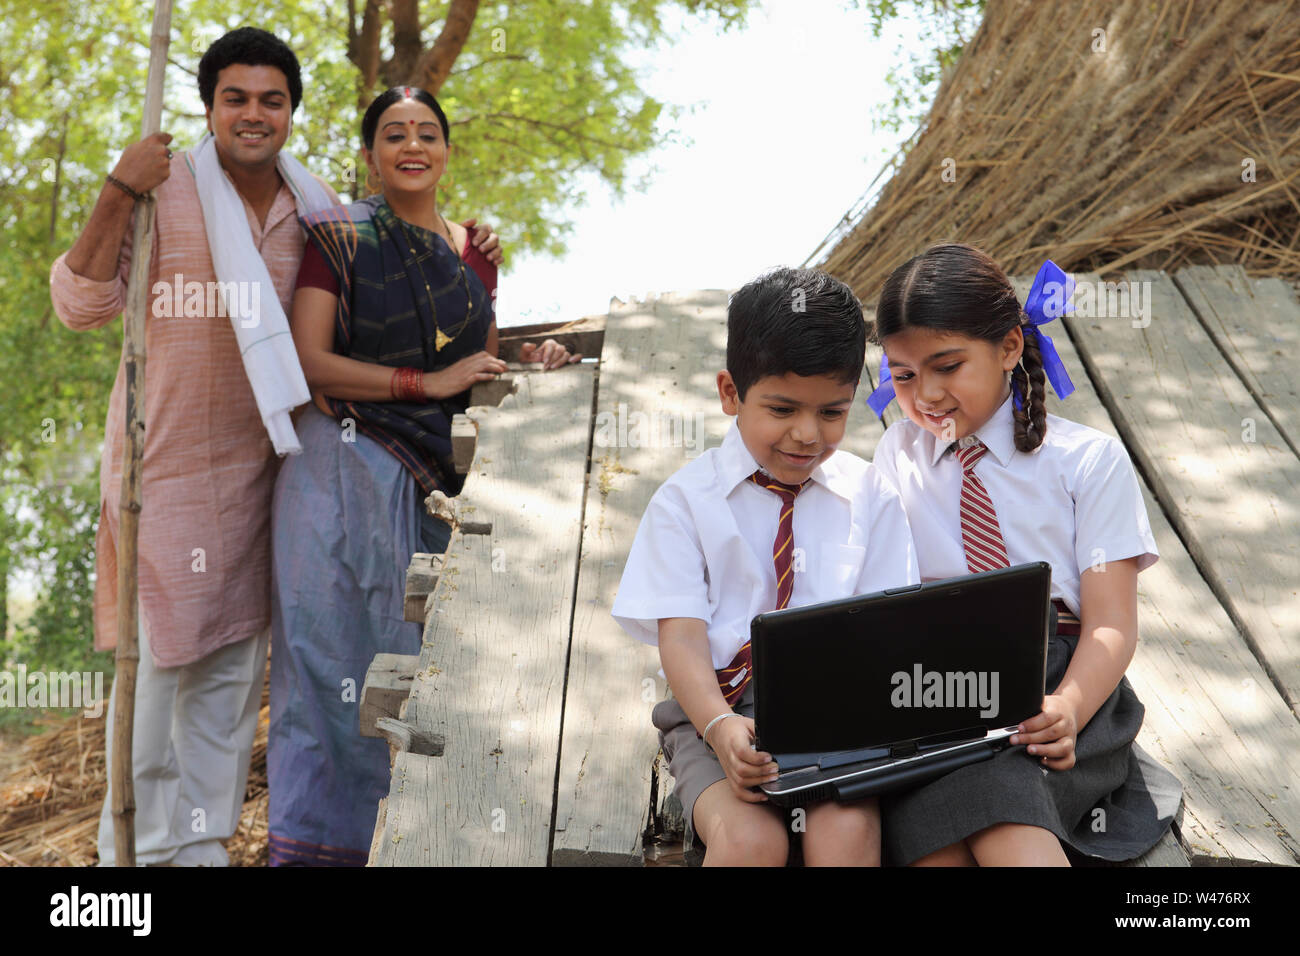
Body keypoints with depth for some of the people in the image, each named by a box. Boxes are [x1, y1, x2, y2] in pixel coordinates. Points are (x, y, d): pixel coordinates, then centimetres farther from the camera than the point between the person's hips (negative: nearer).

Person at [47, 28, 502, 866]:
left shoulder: (314, 208, 5)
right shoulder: (166, 189, -10)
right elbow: (80, 304, -13)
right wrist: (119, 194, -24)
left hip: (255, 465, 5)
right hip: (164, 459, -5)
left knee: (234, 661, 10)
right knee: (157, 655, -1)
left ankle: (199, 842, 22)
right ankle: (138, 845, 11)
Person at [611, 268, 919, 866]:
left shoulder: (870, 498, 11)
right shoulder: (685, 501, 4)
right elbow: (681, 635, -5)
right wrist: (719, 726, -25)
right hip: (719, 704, -1)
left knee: (846, 829, -30)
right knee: (749, 838, -30)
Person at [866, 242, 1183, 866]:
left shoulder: (1088, 459, 11)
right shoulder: (898, 457, 22)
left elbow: (1111, 625, 1)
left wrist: (1063, 714, -21)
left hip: (1060, 679, -2)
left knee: (991, 785, -38)